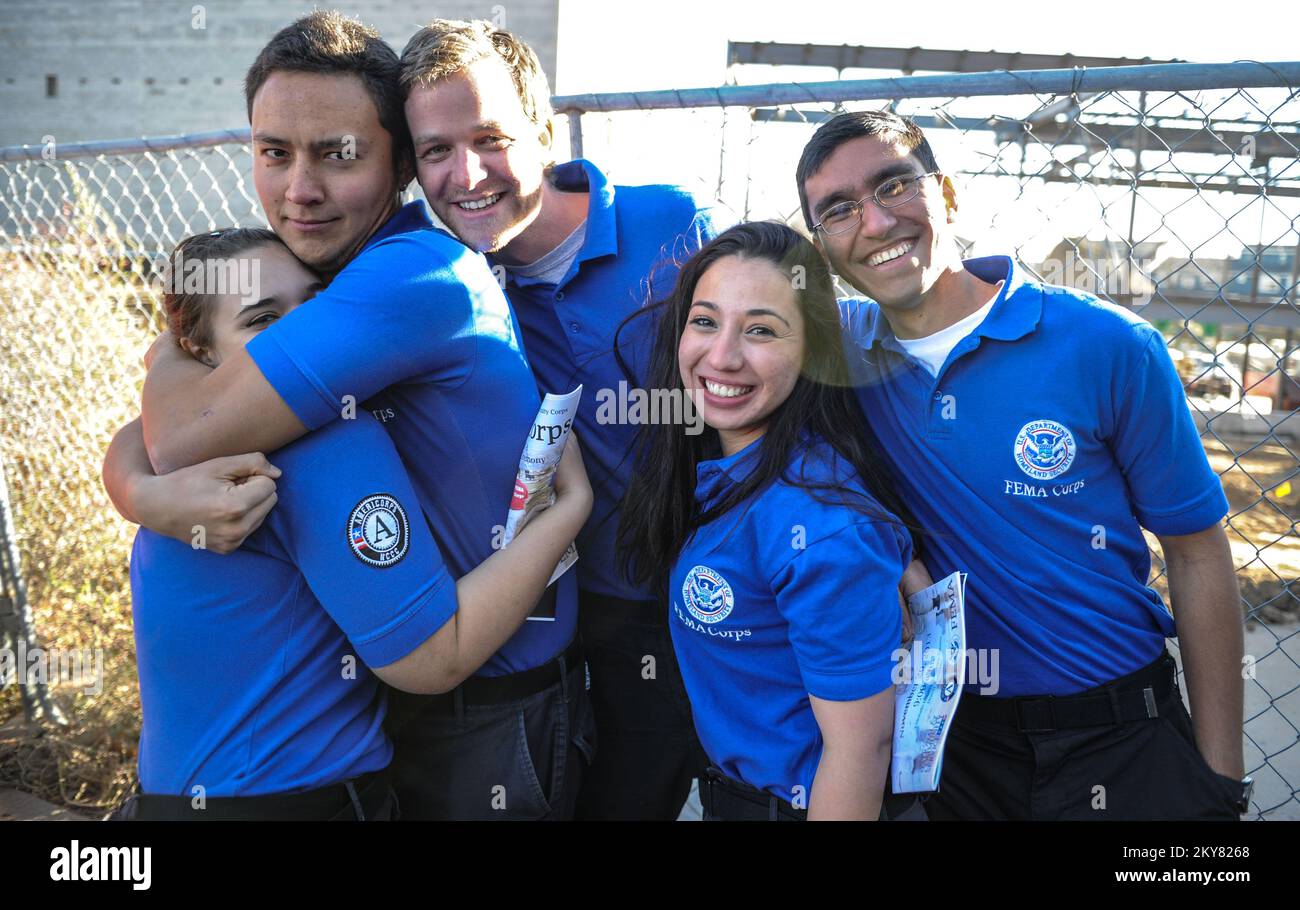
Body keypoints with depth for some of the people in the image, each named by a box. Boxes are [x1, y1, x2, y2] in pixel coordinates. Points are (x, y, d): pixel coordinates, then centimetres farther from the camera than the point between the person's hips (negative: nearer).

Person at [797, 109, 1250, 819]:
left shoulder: (1106, 346, -14)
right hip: (949, 731, 3)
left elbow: (1195, 553, -7)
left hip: (1117, 742, -2)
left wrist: (1220, 779, -6)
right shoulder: (846, 348, -7)